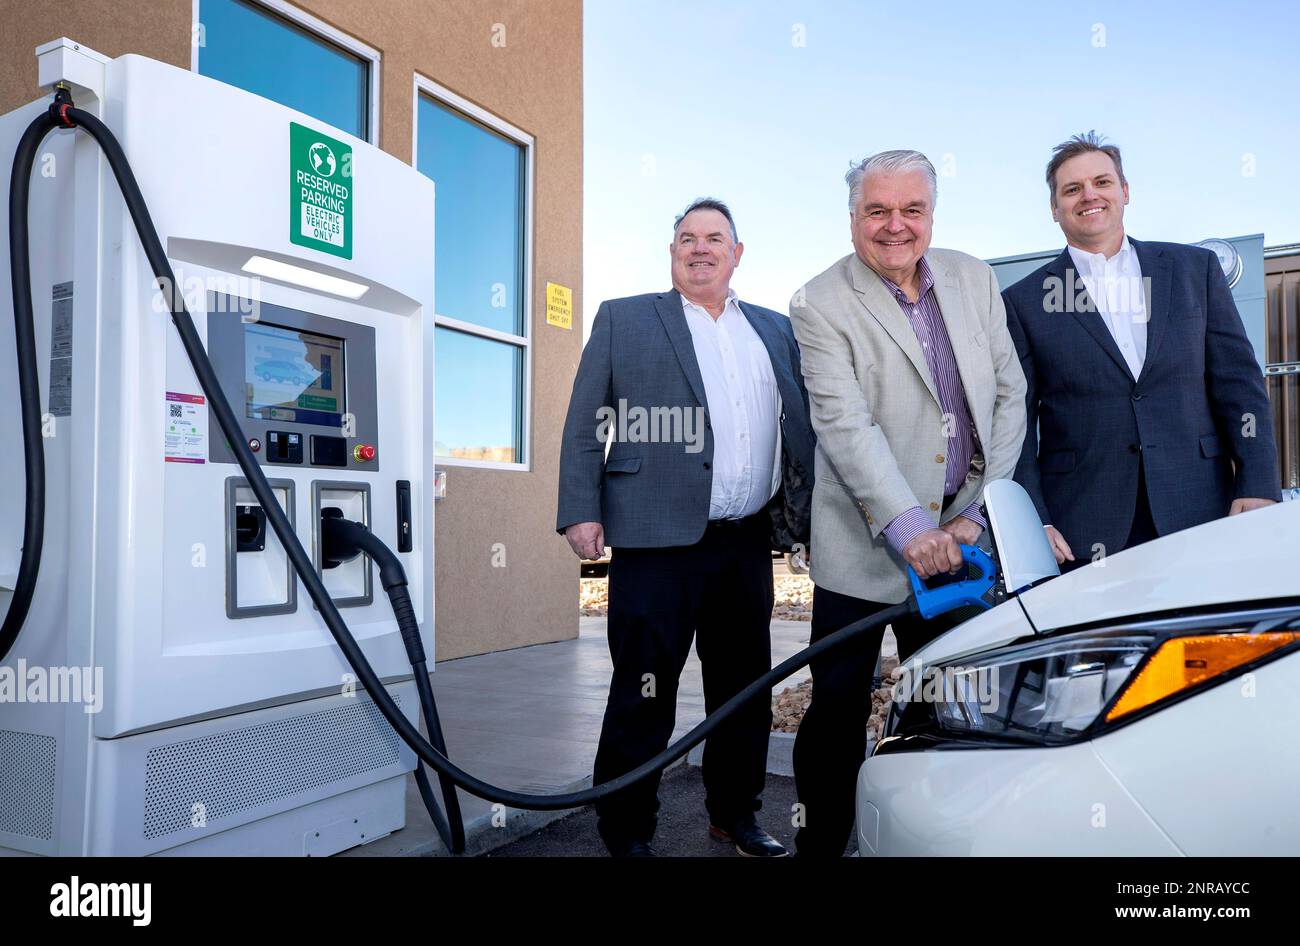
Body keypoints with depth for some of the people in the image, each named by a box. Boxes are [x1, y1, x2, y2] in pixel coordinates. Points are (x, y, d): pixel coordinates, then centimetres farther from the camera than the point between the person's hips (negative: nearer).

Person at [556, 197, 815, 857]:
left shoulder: (775, 330, 17)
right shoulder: (622, 319, 7)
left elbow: (801, 425, 15)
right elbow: (585, 424, 2)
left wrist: (808, 513, 5)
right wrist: (580, 512, -8)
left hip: (749, 542, 5)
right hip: (657, 537, -4)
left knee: (745, 690, 14)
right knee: (643, 695, 1)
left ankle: (735, 816, 33)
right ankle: (626, 832, 18)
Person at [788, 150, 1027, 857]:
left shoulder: (974, 279, 7)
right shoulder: (820, 305, -8)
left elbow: (1009, 394, 6)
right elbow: (845, 425, -18)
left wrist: (980, 508, -5)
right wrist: (911, 528, -26)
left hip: (960, 537, 4)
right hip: (864, 544, -4)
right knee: (838, 711, 4)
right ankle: (820, 842, 22)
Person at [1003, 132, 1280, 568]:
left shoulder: (1196, 269, 11)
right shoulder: (1023, 302, 4)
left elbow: (1239, 384, 8)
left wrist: (1258, 487, -2)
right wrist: (1033, 522, -8)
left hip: (1201, 518, 2)